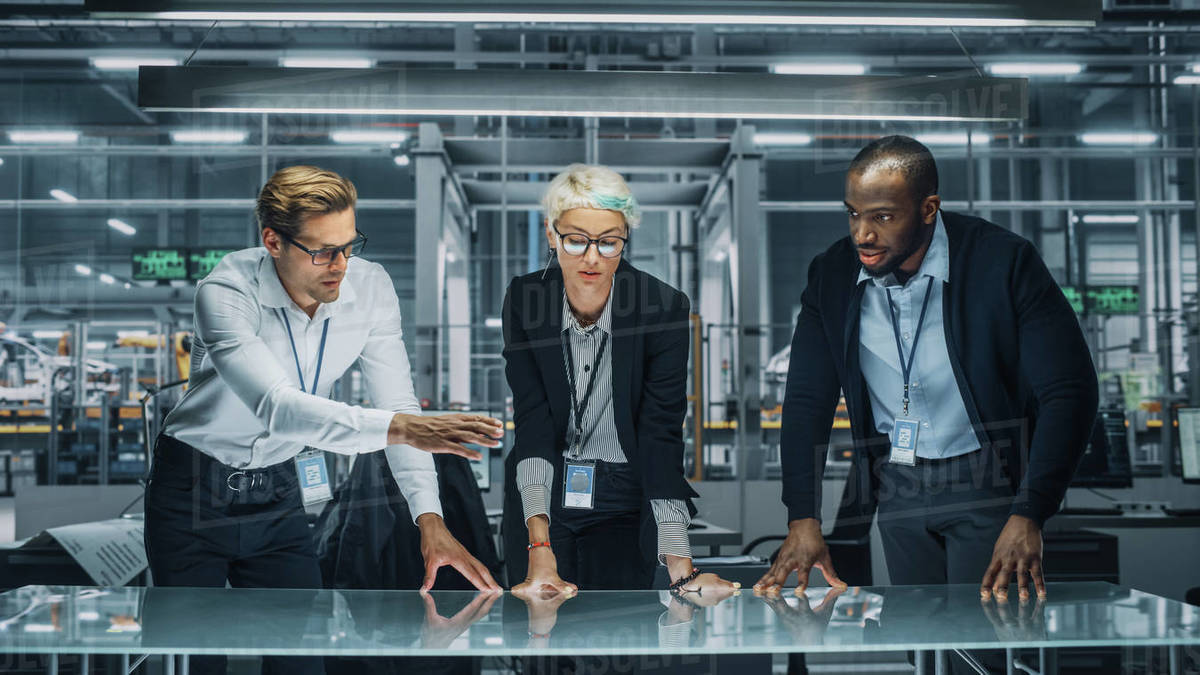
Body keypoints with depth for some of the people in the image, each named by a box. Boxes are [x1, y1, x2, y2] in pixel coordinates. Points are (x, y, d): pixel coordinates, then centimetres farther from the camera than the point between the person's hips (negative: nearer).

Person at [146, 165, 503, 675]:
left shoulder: (370, 287, -13)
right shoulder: (225, 292, -26)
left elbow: (398, 406, -13)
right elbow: (278, 407, -40)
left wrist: (430, 520, -25)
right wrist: (403, 427, -52)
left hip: (279, 493, 4)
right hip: (194, 493, -3)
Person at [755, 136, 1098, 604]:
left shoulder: (1003, 262, -18)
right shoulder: (833, 274, -6)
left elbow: (1069, 392, -18)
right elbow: (807, 401, -2)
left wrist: (1027, 517, -26)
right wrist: (802, 519, -13)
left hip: (987, 482, -3)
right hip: (896, 486, 4)